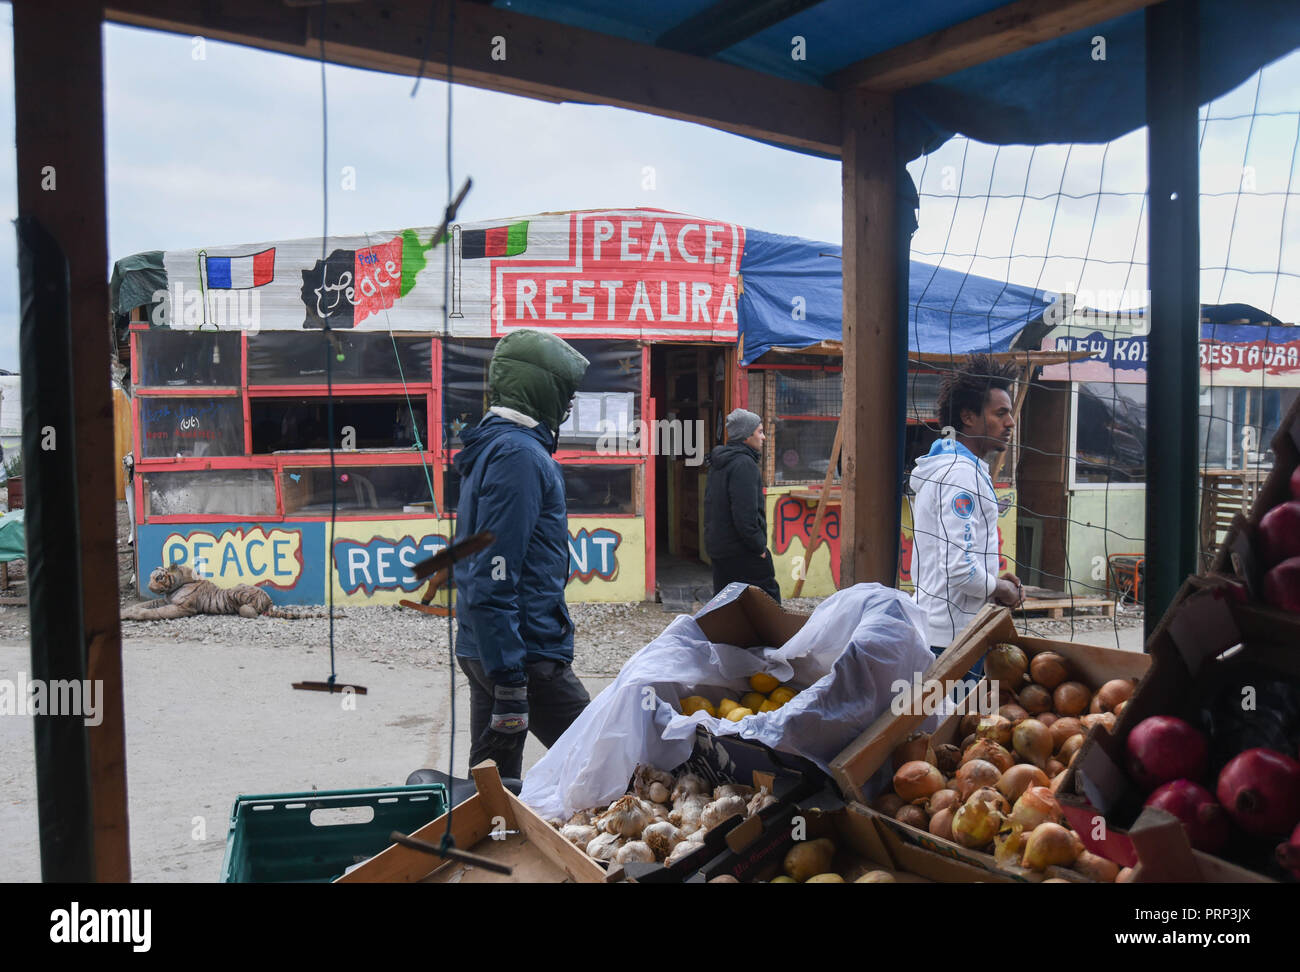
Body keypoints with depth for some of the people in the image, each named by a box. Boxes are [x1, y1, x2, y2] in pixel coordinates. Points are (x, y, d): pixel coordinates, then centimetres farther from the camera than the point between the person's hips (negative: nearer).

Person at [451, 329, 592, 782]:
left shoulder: (492, 446, 17)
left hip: (481, 648, 10)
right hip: (524, 653, -10)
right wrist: (510, 680, -25)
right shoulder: (519, 454, -16)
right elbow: (494, 576, -24)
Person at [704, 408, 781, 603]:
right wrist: (759, 547, -14)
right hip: (742, 552, -10)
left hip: (718, 549, 10)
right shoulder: (744, 464, -16)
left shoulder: (718, 464, 16)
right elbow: (745, 515, -23)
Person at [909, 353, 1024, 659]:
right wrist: (1001, 590, -7)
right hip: (952, 636, -11)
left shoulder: (944, 466, 16)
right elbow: (959, 567, -25)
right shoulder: (962, 473, -17)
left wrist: (994, 581, 12)